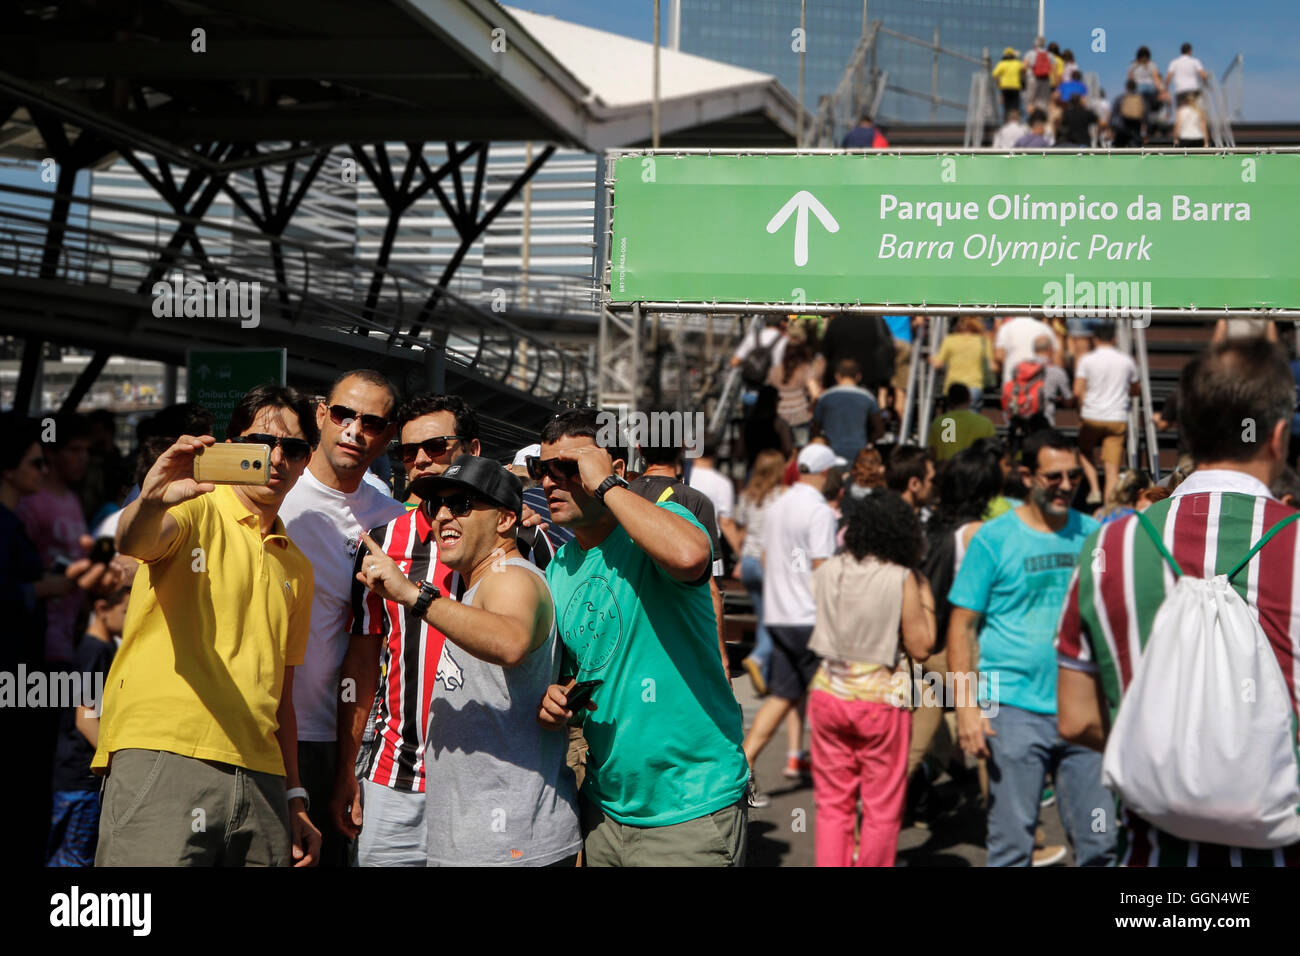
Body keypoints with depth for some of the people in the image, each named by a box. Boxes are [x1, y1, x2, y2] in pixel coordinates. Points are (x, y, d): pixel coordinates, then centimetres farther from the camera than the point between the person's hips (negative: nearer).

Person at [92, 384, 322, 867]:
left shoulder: (297, 569, 20)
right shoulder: (195, 512, 3)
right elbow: (134, 542, -20)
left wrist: (294, 797, 16)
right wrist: (149, 503, -43)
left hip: (260, 780, 6)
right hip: (161, 757, -6)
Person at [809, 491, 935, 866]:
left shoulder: (827, 571, 0)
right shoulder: (902, 579, -12)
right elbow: (920, 647, -9)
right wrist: (925, 597, 3)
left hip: (828, 692, 4)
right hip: (879, 696, -4)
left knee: (832, 804, 13)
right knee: (881, 808, 9)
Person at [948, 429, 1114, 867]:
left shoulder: (1094, 534, 8)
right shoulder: (993, 539, -2)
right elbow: (961, 626, -2)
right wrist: (966, 707, -11)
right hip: (1015, 711, -3)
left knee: (1101, 843, 6)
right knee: (1012, 845, 2)